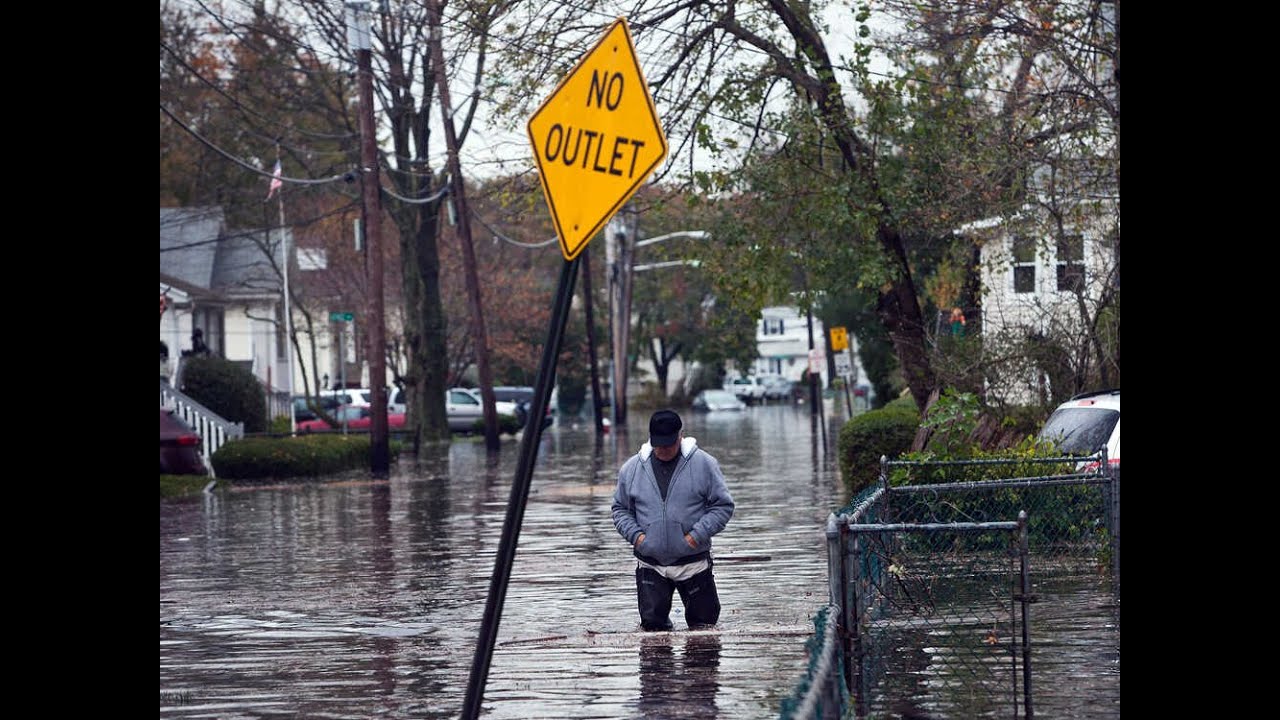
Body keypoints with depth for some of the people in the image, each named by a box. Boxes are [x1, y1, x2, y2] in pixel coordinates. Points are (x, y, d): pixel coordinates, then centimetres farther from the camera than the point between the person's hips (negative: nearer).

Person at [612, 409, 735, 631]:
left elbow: (723, 505, -1)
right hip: (650, 566, 1)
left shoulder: (704, 464, -3)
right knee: (652, 622, -2)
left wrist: (697, 534, -12)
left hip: (693, 563, -1)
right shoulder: (631, 468, 4)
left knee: (704, 624, 4)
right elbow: (620, 509, 14)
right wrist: (635, 534, -5)